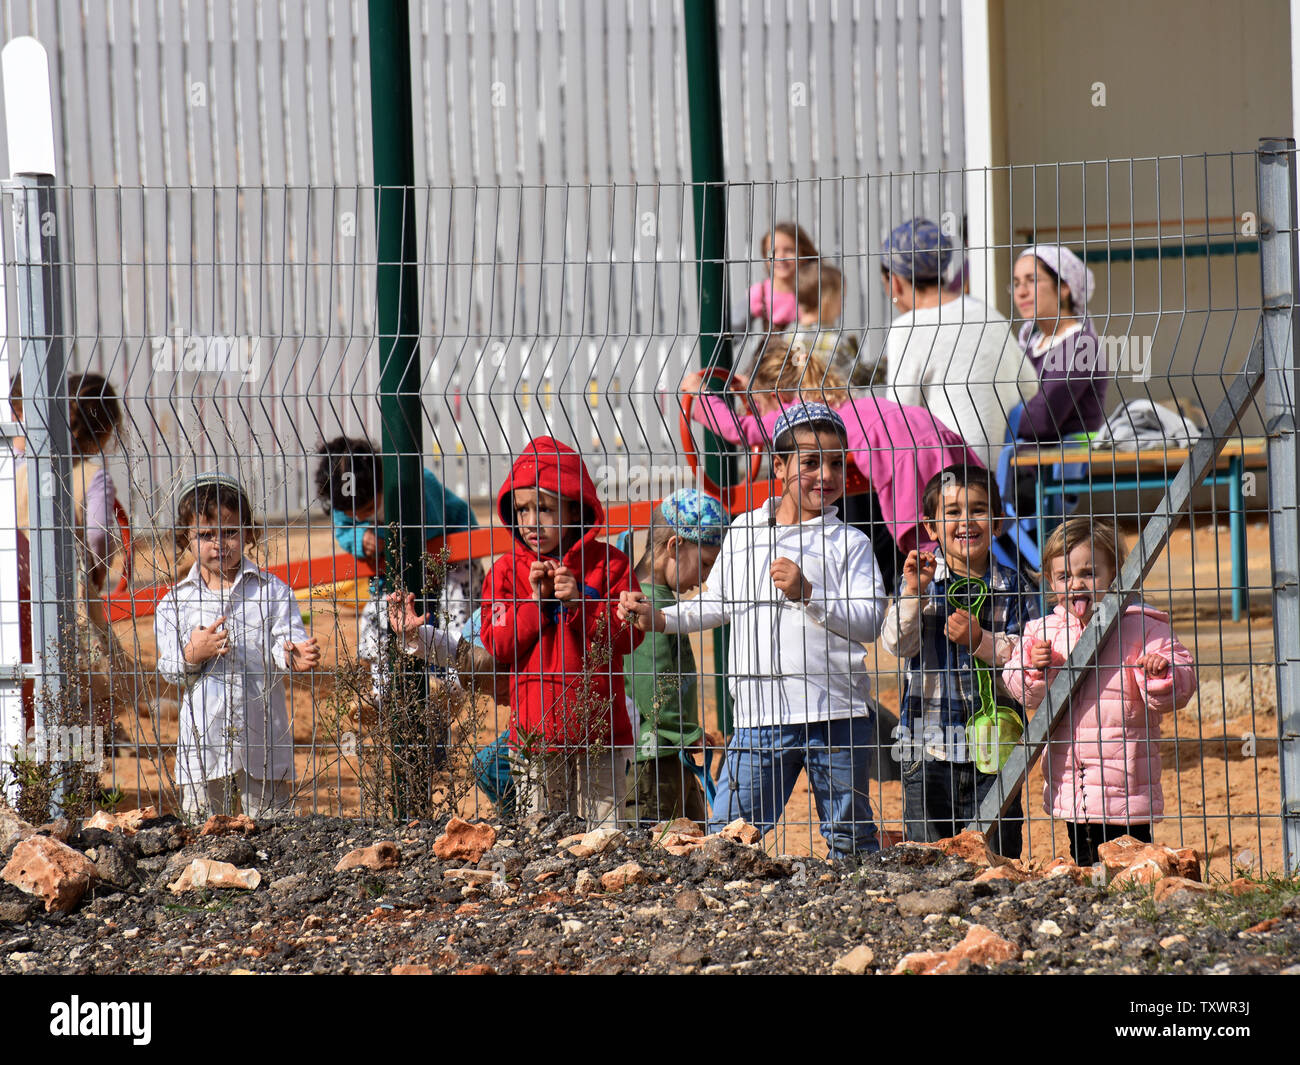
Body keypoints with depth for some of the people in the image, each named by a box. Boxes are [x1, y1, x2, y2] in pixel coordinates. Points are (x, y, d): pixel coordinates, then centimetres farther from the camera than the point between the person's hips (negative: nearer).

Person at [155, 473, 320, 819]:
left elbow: (285, 642, -7)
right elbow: (168, 671, 3)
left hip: (263, 739, -1)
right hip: (202, 746, 1)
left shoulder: (272, 591, 4)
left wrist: (291, 656, -30)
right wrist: (192, 655, -18)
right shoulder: (176, 602, 6)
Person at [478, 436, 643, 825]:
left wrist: (579, 602, -16)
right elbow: (497, 645, -1)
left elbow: (627, 635, -5)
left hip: (599, 733, -1)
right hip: (534, 731, 1)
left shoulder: (608, 563, 2)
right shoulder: (507, 570, 6)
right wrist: (534, 601, -12)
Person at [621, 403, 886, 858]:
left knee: (849, 835, 5)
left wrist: (808, 594, -18)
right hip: (760, 714, 3)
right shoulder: (744, 531, 13)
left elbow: (868, 621, -8)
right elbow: (718, 603, 24)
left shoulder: (849, 543, 2)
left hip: (835, 713, -3)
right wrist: (660, 619, 12)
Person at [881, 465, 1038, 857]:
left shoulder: (1013, 587, 2)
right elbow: (897, 645, -10)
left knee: (997, 854, 4)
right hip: (930, 744, 0)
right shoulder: (919, 577, 1)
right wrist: (914, 591, -23)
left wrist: (981, 641, -18)